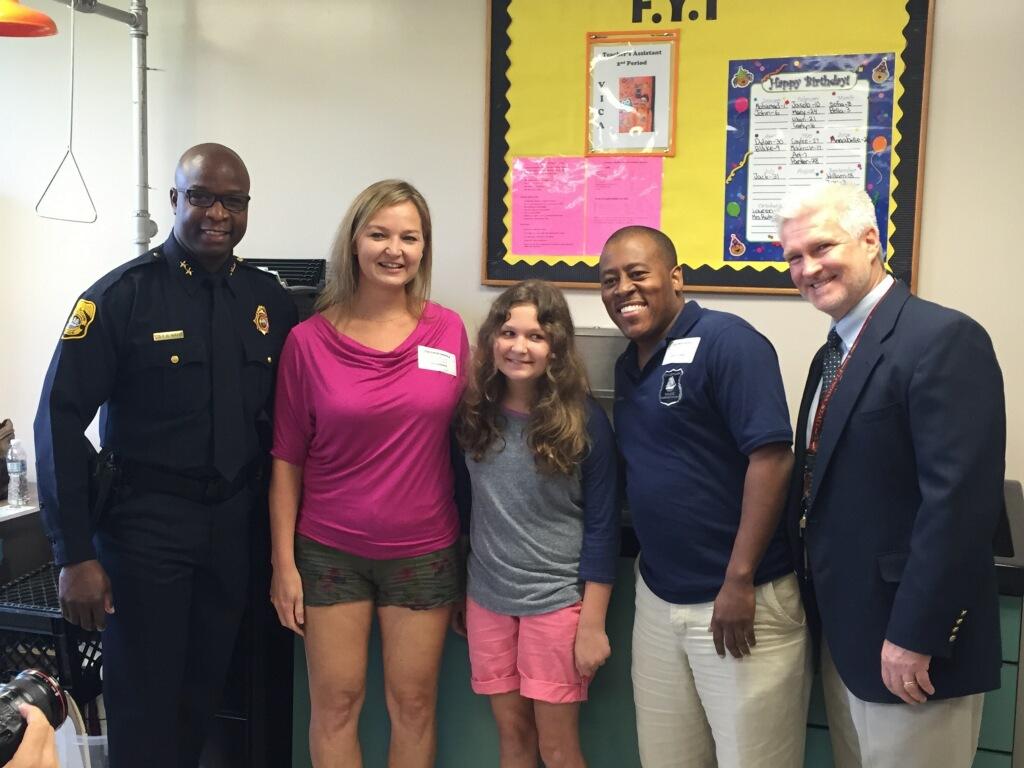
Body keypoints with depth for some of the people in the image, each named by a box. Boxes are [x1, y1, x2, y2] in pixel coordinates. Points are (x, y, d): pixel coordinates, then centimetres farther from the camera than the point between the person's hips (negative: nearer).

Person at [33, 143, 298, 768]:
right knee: (145, 705, 5)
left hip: (234, 524, 4)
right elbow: (61, 421, -11)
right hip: (144, 522, -4)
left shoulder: (271, 300, 3)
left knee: (203, 694, 16)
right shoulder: (121, 295, -9)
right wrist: (75, 555, -14)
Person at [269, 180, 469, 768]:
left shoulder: (448, 331, -2)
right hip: (329, 550, -1)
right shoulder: (309, 339, -6)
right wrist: (283, 562, -3)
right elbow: (287, 459, -1)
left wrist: (470, 547, 5)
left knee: (414, 702, 12)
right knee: (336, 703, 9)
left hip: (425, 552, 1)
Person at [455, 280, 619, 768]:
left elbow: (602, 524, -9)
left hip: (558, 601, -3)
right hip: (487, 598, 3)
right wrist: (455, 591, 11)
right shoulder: (472, 413, -1)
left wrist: (593, 623, -10)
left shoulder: (585, 420, -11)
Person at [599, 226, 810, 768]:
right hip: (656, 598, 7)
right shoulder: (627, 365, 10)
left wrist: (739, 580, -20)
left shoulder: (725, 340, -13)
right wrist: (649, 568, 9)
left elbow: (771, 456, -19)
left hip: (740, 599, -7)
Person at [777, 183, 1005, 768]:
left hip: (903, 638, -8)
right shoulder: (835, 354, 12)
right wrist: (823, 613, 12)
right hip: (841, 632, 8)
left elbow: (961, 500, -23)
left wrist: (915, 636, -21)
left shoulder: (944, 338, -16)